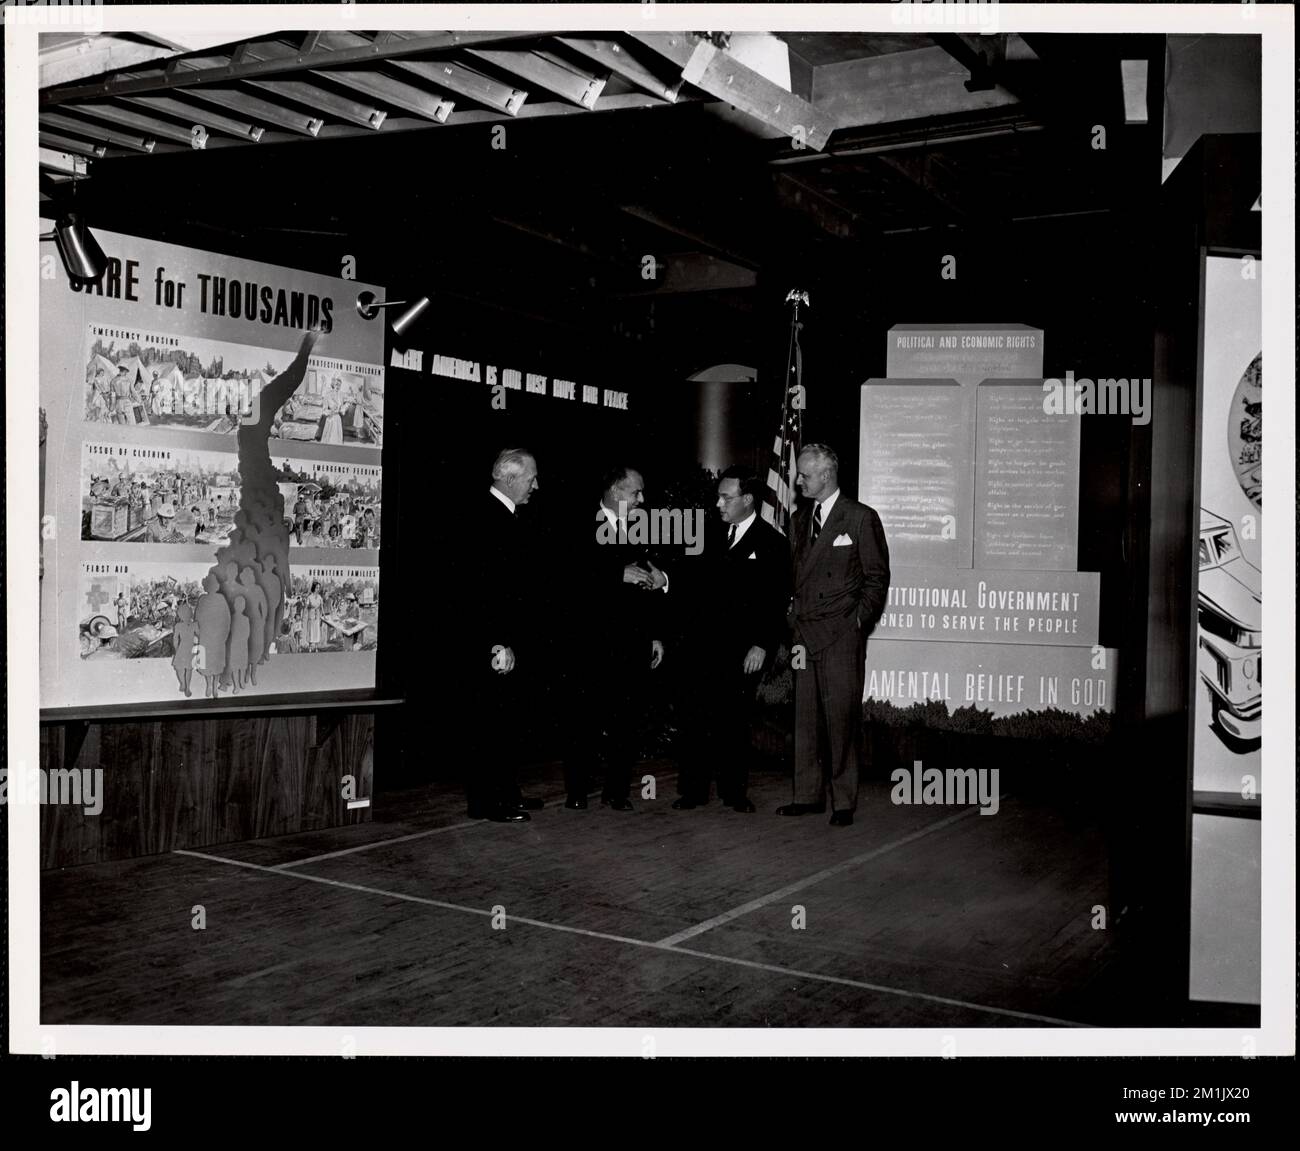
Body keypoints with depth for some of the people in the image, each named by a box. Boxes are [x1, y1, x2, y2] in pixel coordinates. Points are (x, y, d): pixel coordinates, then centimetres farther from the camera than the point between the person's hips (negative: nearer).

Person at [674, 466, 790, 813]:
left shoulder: (772, 543, -3)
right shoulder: (712, 536, 13)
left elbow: (777, 601, -7)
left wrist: (762, 646, -12)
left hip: (741, 648, -4)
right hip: (702, 642, 4)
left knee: (734, 720, 4)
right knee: (696, 716, 2)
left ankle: (734, 791, 16)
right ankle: (693, 789, 10)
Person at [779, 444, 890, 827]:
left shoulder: (861, 518, -3)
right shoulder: (799, 520, 16)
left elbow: (877, 577, -1)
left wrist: (856, 621, -7)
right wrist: (795, 623, 9)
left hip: (842, 637, -6)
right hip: (805, 635, 6)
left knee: (842, 719, -5)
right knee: (805, 718, 7)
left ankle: (844, 802, 4)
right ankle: (808, 795, 16)